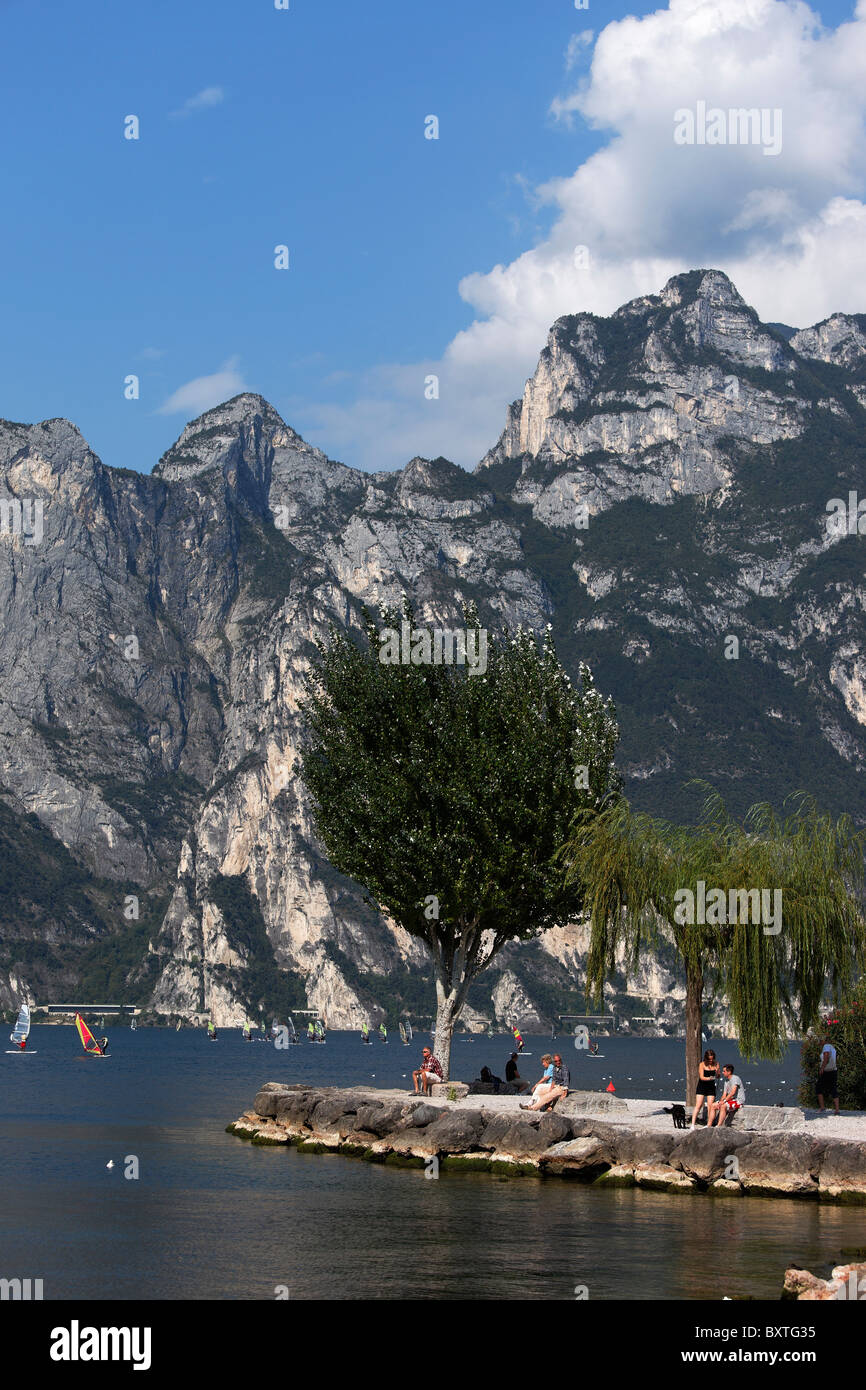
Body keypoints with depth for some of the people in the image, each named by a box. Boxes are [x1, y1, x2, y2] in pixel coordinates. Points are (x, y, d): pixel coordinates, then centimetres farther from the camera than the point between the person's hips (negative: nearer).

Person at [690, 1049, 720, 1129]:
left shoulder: (715, 1064, 1)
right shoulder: (702, 1065, -8)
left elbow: (718, 1077, 7)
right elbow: (701, 1077, -13)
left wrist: (717, 1072, -16)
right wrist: (709, 1078, -32)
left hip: (711, 1087, 3)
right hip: (702, 1086, -3)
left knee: (711, 1106, -4)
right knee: (698, 1105, -9)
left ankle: (709, 1125, 0)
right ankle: (693, 1124, -10)